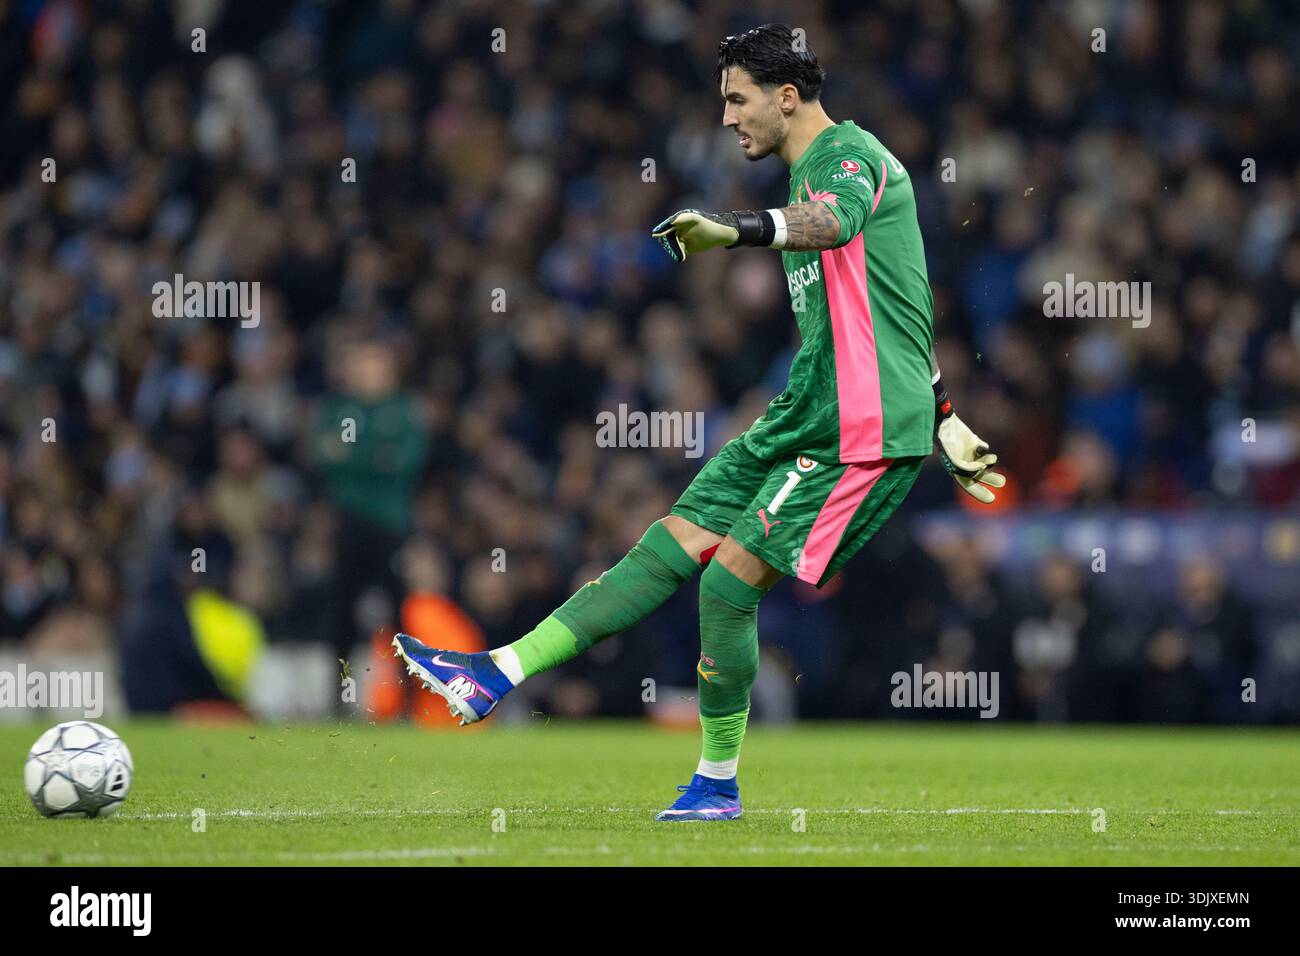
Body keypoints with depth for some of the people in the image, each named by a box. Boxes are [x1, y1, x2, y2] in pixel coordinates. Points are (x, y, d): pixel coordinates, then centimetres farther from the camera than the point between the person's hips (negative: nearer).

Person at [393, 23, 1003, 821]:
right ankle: (499, 675, -4)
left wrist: (733, 231, -55)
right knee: (672, 545, 2)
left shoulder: (850, 154, -10)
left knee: (729, 577, -11)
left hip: (860, 428, -9)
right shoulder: (815, 170, 22)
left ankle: (718, 784, 2)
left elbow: (833, 219, -37)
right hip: (803, 417, 9)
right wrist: (942, 420, 34)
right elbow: (899, 318, 30)